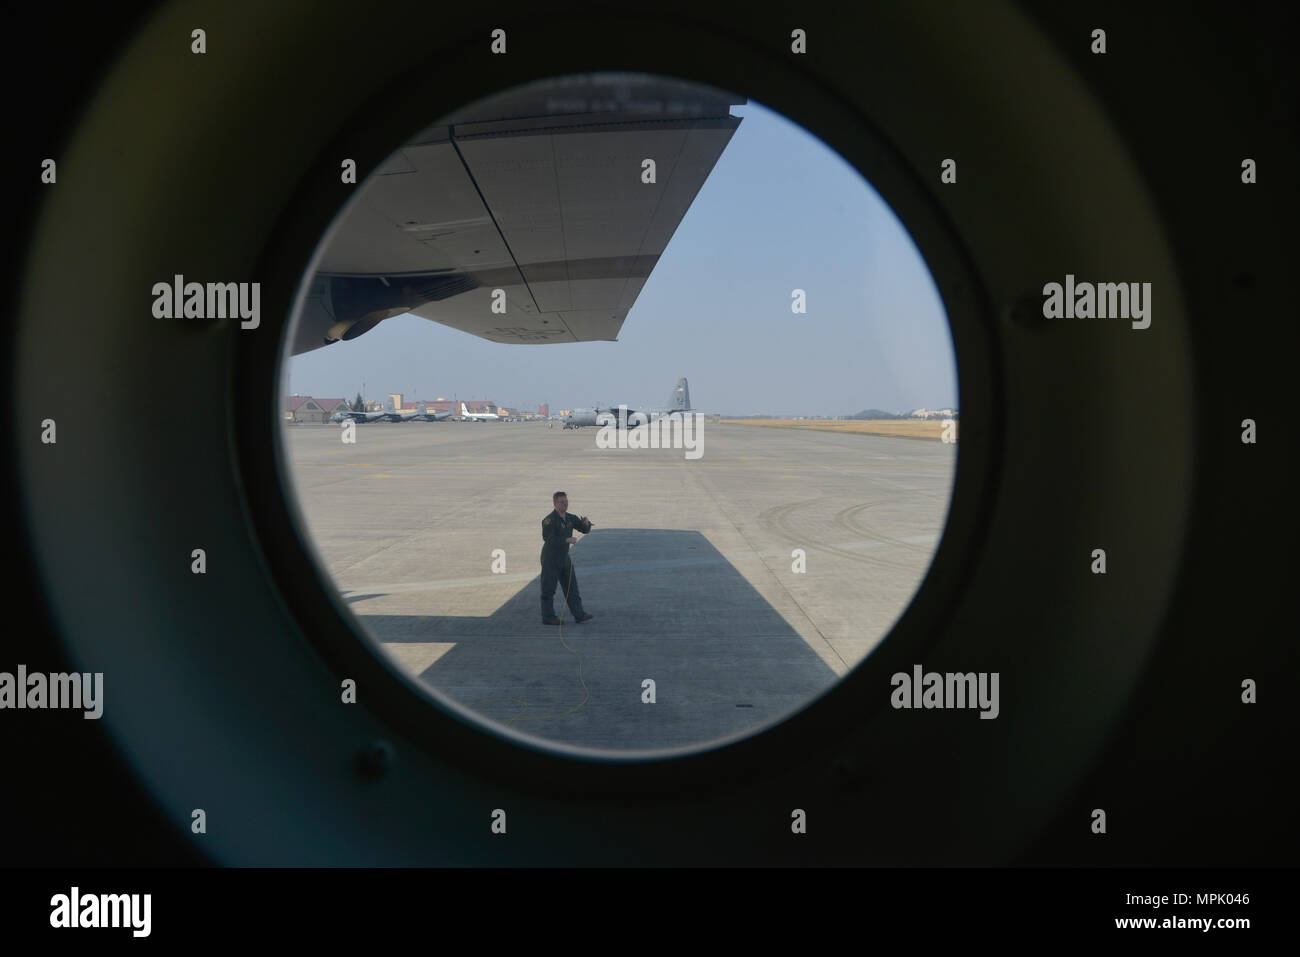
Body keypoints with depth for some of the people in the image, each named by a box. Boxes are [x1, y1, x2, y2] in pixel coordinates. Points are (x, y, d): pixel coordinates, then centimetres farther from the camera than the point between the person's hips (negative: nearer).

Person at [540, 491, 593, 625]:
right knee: (549, 589, 2)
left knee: (571, 586, 4)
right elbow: (548, 538, -31)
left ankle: (579, 615, 4)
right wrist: (567, 540, -37)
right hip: (550, 558, -7)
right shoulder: (549, 520, -18)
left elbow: (586, 530, 8)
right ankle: (548, 617, 10)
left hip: (564, 558, 7)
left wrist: (586, 522, -15)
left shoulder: (570, 518, 6)